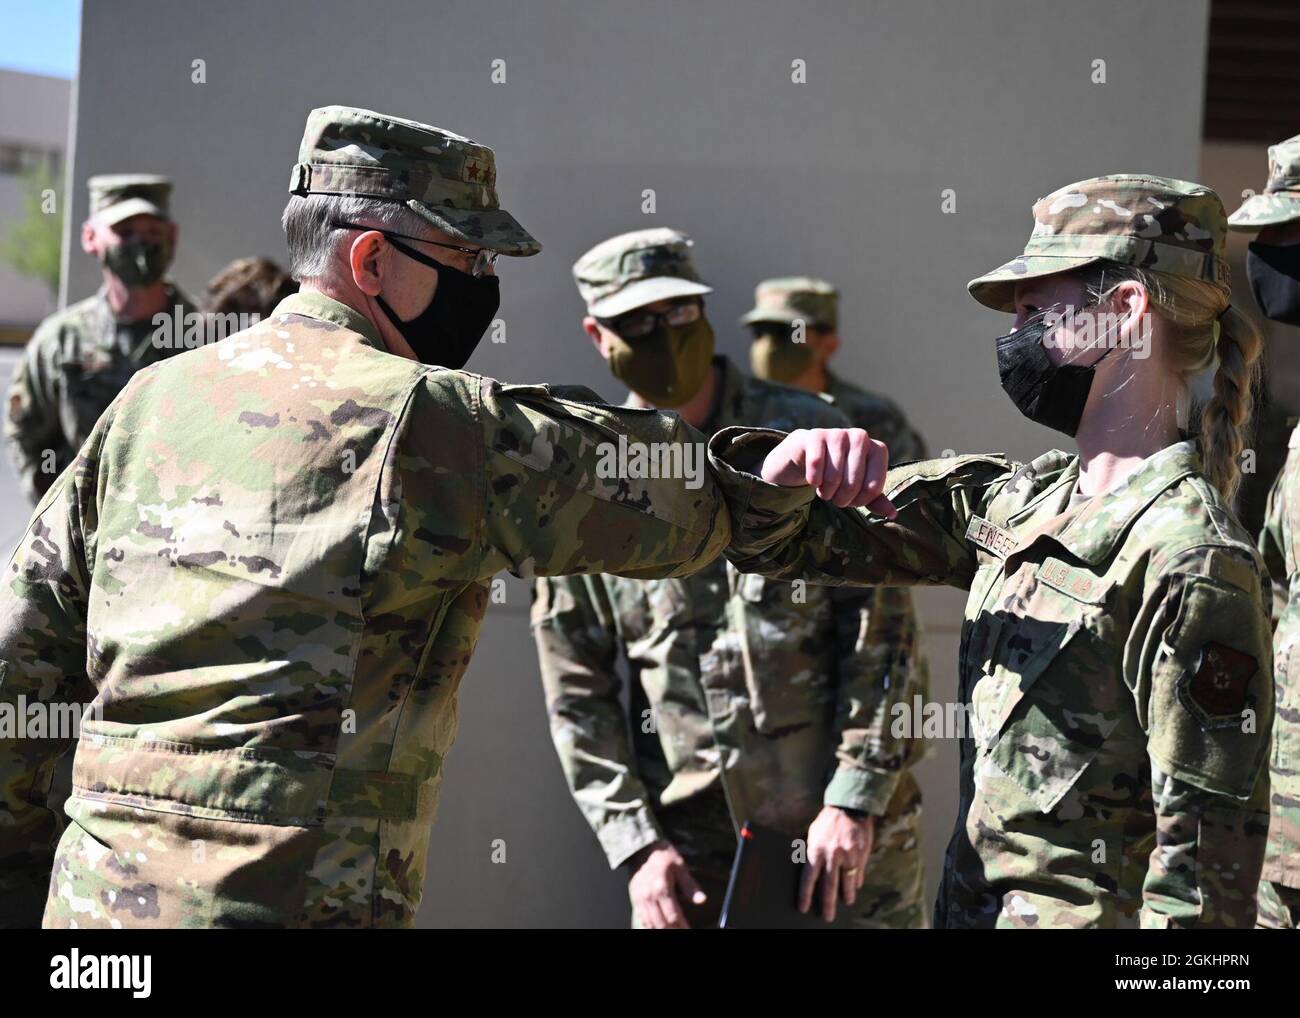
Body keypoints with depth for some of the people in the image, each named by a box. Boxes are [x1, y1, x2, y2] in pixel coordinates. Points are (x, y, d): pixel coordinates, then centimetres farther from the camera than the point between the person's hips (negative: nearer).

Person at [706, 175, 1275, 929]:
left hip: (1088, 910, -7)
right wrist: (779, 470, -15)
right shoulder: (1011, 504, 4)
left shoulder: (1189, 558, -19)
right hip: (969, 904, 8)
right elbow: (780, 540, 7)